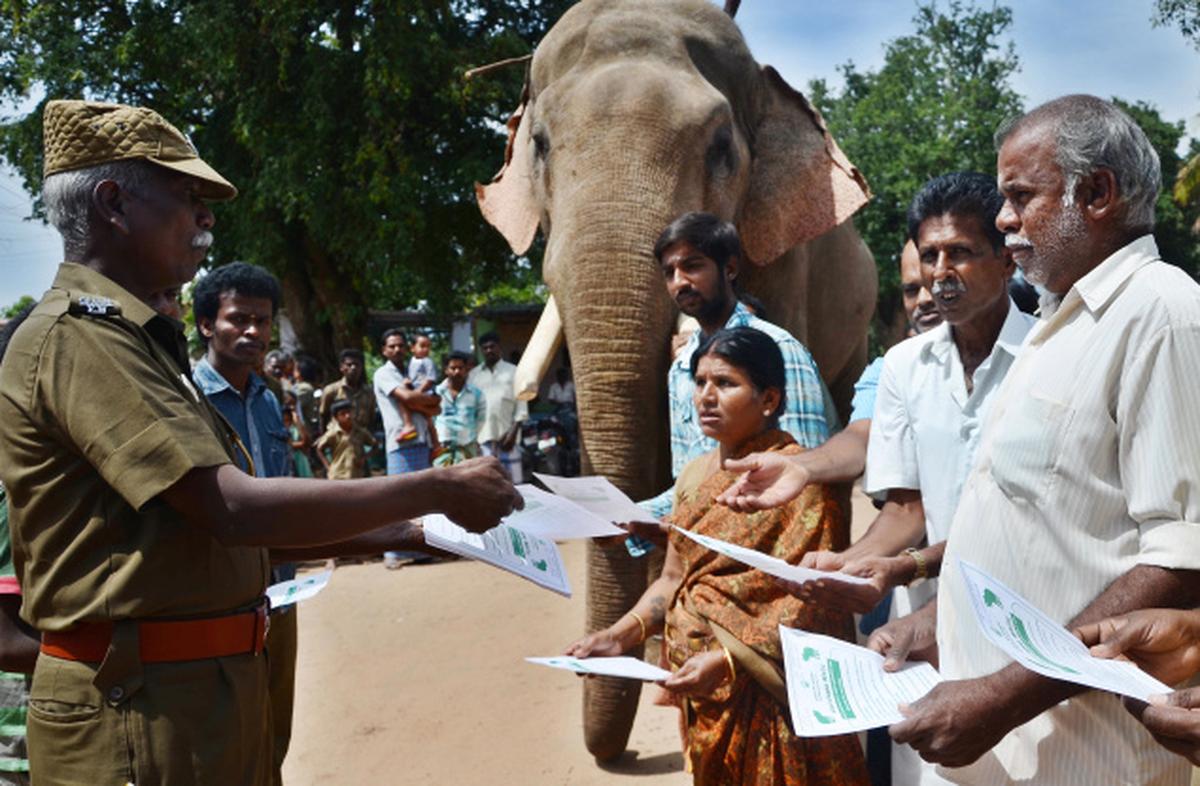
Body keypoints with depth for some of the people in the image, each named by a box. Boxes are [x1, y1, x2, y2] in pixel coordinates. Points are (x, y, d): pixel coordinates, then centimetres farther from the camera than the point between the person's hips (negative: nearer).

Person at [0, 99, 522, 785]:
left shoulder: (133, 340, 16)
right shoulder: (79, 336, -16)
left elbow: (222, 529, 14)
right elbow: (237, 510, -25)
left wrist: (407, 534, 8)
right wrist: (437, 490, -17)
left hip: (215, 689, 9)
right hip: (141, 707, -9)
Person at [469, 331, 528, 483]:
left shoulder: (513, 372, 8)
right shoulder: (473, 375, 13)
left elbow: (521, 405, 3)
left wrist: (513, 432, -8)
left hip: (506, 434, -1)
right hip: (482, 436, 2)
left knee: (512, 480, -3)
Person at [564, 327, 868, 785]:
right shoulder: (695, 476, 9)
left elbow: (807, 601, -18)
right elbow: (673, 579, 12)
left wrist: (729, 659, -27)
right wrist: (622, 633, -4)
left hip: (765, 693, -6)